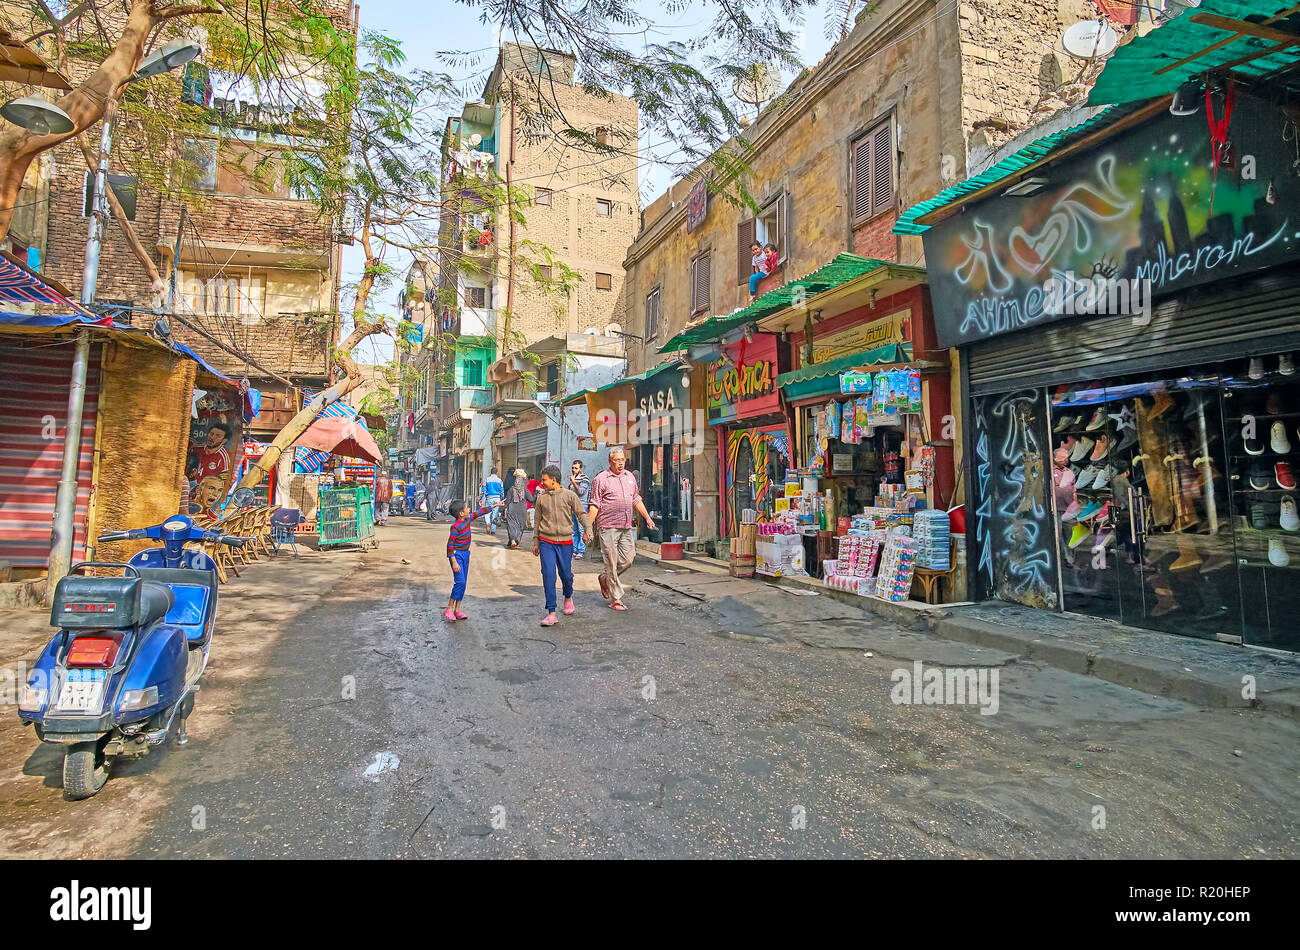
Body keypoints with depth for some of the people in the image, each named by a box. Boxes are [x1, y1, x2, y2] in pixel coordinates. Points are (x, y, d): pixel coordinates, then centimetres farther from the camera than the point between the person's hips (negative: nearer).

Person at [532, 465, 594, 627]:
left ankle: (568, 597, 41)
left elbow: (581, 514, -1)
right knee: (548, 575, -10)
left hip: (565, 542, -1)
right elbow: (537, 521, 15)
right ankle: (551, 613, -7)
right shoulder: (541, 498, 7)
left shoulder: (570, 495, 1)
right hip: (546, 542, 1)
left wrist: (588, 529, -18)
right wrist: (535, 542, 16)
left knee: (566, 574, 7)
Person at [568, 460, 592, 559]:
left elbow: (581, 491, -17)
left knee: (581, 530, -8)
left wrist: (573, 482, -14)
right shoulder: (572, 478, 18)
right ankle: (574, 550, 16)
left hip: (581, 506, -8)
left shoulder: (584, 479, -5)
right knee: (574, 530, 10)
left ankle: (581, 551, -6)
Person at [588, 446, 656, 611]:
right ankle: (615, 599, 6)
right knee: (611, 562, -2)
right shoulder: (601, 479, -4)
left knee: (628, 559, 6)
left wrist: (647, 517, 20)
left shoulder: (630, 476, 15)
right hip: (608, 527, -6)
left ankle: (604, 578, 30)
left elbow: (636, 500, 24)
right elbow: (594, 505, -6)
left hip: (626, 528, 6)